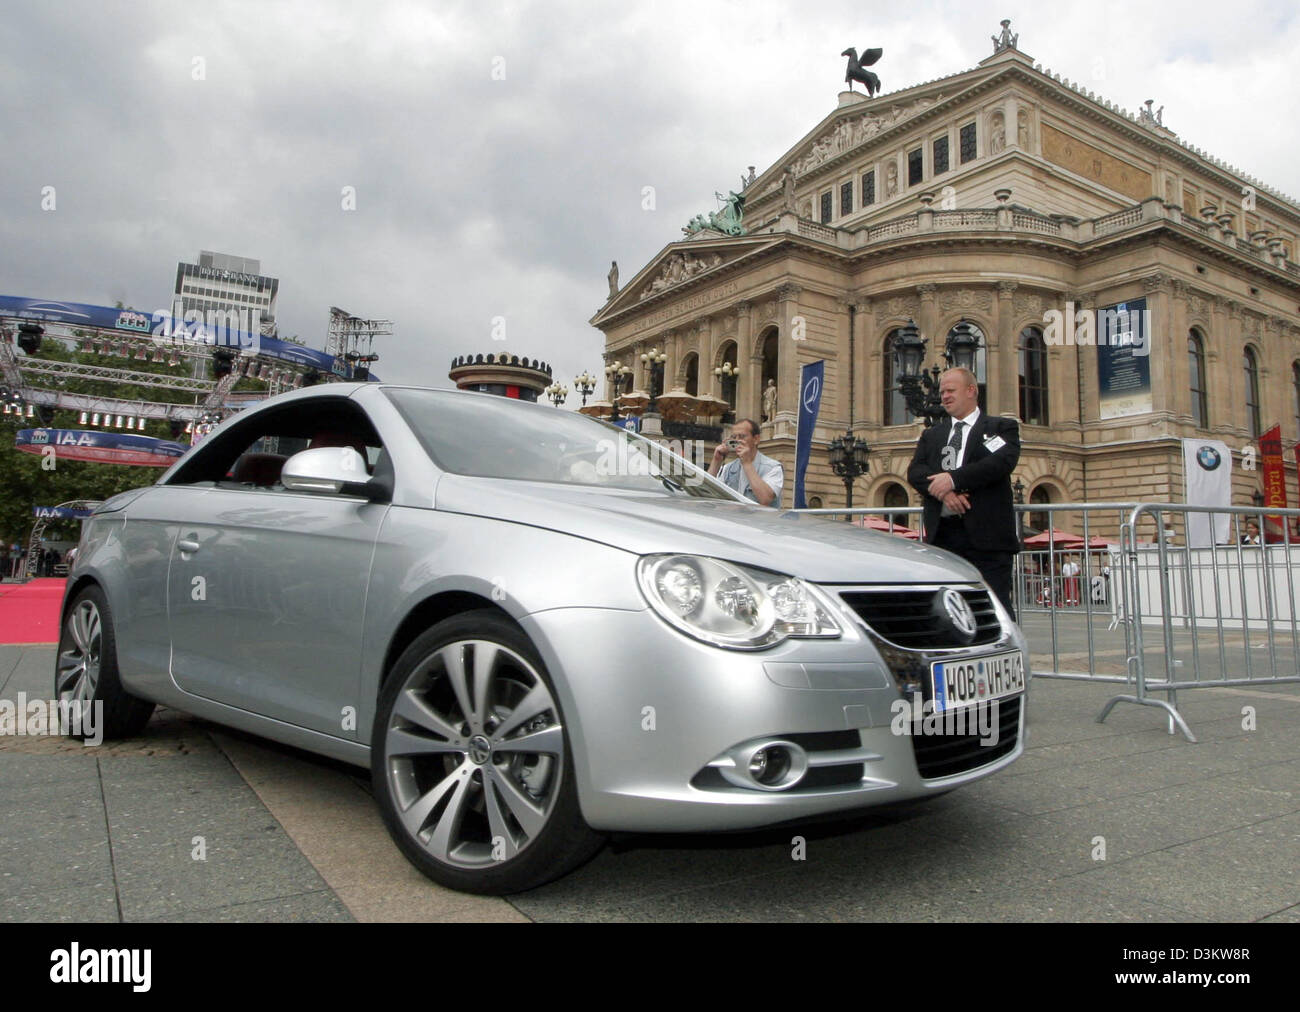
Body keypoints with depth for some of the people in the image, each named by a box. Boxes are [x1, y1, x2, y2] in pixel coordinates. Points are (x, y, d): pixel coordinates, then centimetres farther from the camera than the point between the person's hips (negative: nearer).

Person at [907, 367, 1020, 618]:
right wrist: (942, 491, -15)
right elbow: (915, 471, 5)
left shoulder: (1002, 427, 8)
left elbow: (1003, 461, -11)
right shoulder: (931, 434, 20)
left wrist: (953, 479, -18)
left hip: (987, 534, -4)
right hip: (943, 534, 4)